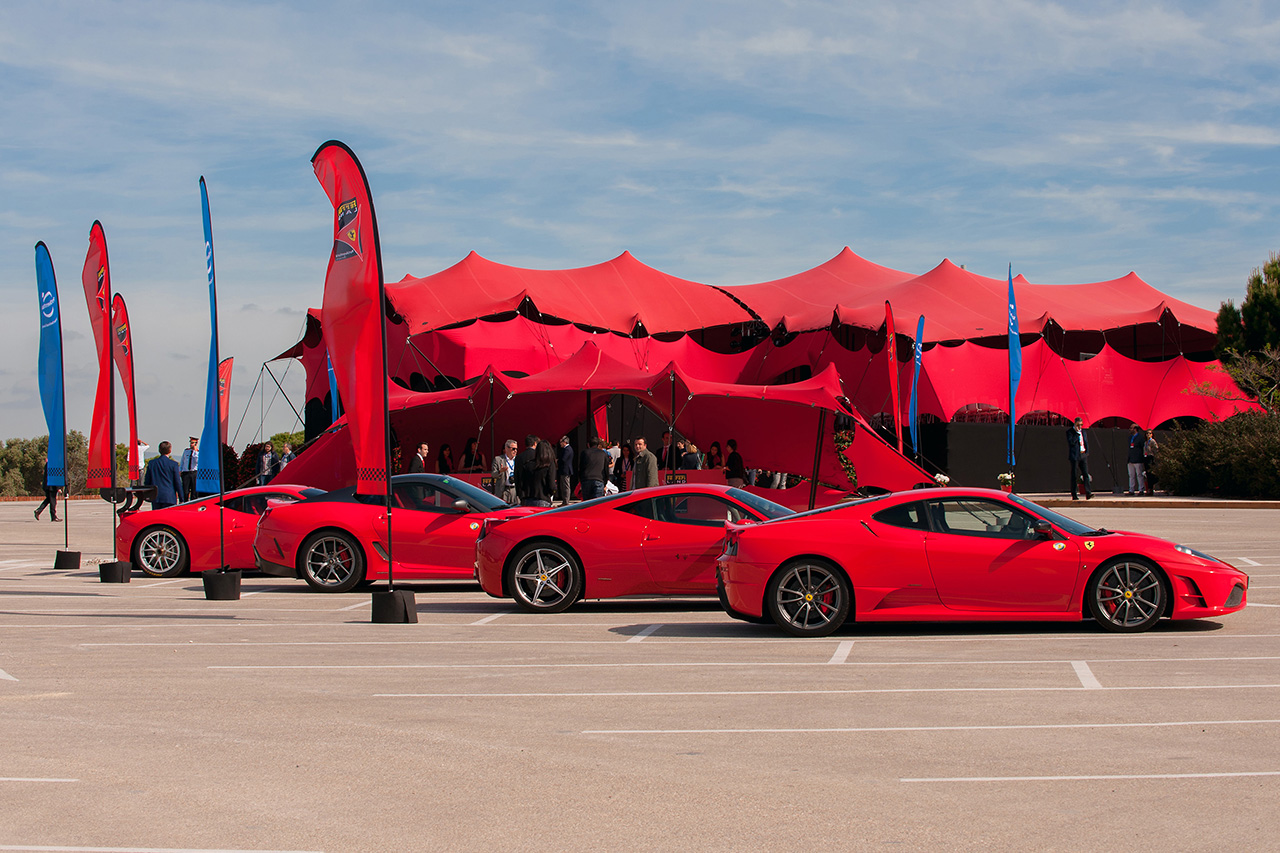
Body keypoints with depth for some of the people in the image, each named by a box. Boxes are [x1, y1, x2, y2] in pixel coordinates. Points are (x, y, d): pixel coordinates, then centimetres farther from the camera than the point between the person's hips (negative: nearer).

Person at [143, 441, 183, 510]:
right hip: (169, 498, -3)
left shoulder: (151, 463, 4)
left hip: (155, 498, 3)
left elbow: (146, 481, 8)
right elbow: (177, 482, -3)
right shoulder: (173, 464, -5)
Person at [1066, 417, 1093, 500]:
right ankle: (1074, 495, 2)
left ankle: (1088, 493, -11)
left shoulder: (1083, 431, 17)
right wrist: (1077, 433, -14)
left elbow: (1086, 442, 23)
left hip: (1083, 455, 5)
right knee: (1074, 475, -2)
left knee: (1086, 474, -5)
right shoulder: (1069, 432, -3)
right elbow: (1071, 442, -17)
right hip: (1074, 456, -5)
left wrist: (1086, 451, 9)